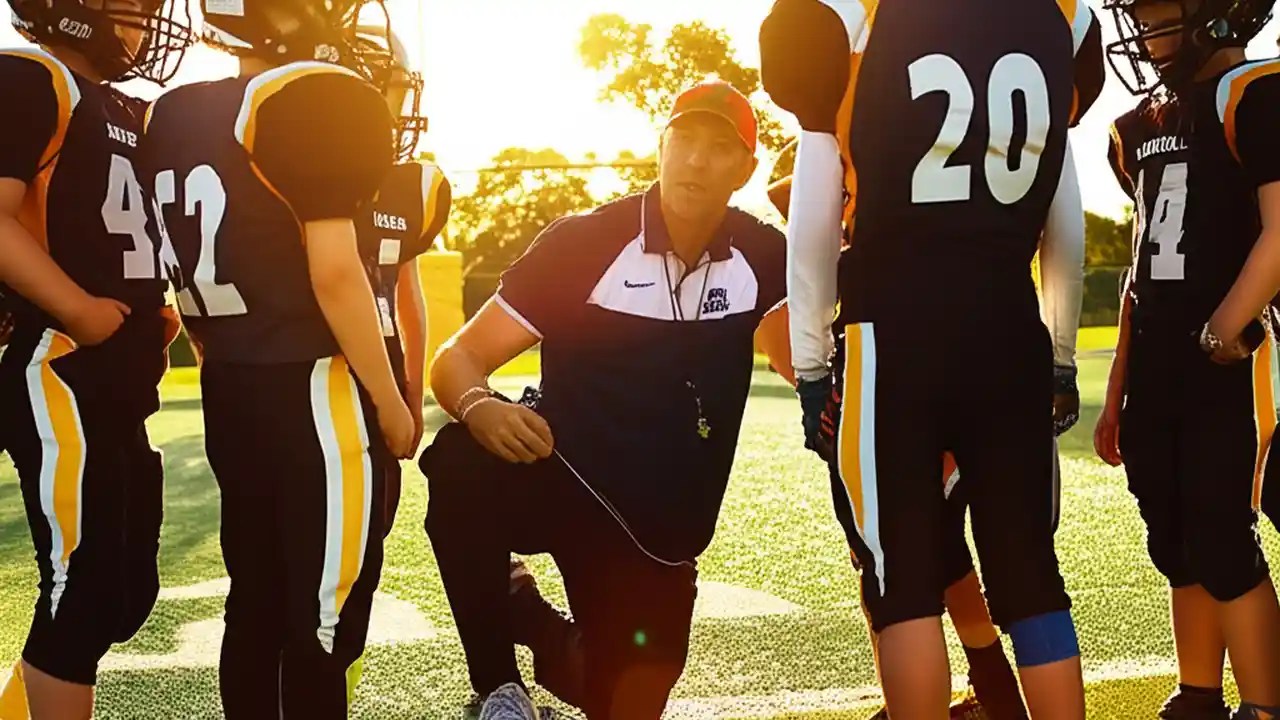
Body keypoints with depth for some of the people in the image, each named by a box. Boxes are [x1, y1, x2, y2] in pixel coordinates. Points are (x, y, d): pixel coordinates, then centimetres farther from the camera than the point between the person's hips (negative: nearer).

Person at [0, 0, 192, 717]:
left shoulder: (126, 109, 19)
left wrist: (155, 310, 11)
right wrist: (82, 311, -22)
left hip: (120, 381, 9)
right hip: (62, 375, -9)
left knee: (129, 586, 13)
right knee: (85, 590, -4)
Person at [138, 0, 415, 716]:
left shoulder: (175, 114, 10)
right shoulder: (321, 101, -14)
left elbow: (195, 266, 13)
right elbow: (333, 272, -17)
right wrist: (389, 401, -9)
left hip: (228, 391, 8)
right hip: (314, 393, -8)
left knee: (257, 602, 15)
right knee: (323, 619, 1)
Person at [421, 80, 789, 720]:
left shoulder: (760, 259, -3)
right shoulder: (585, 242, -11)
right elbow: (458, 357, -13)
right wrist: (479, 409, -36)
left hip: (661, 527, 3)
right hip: (560, 475, -3)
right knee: (462, 463, -35)